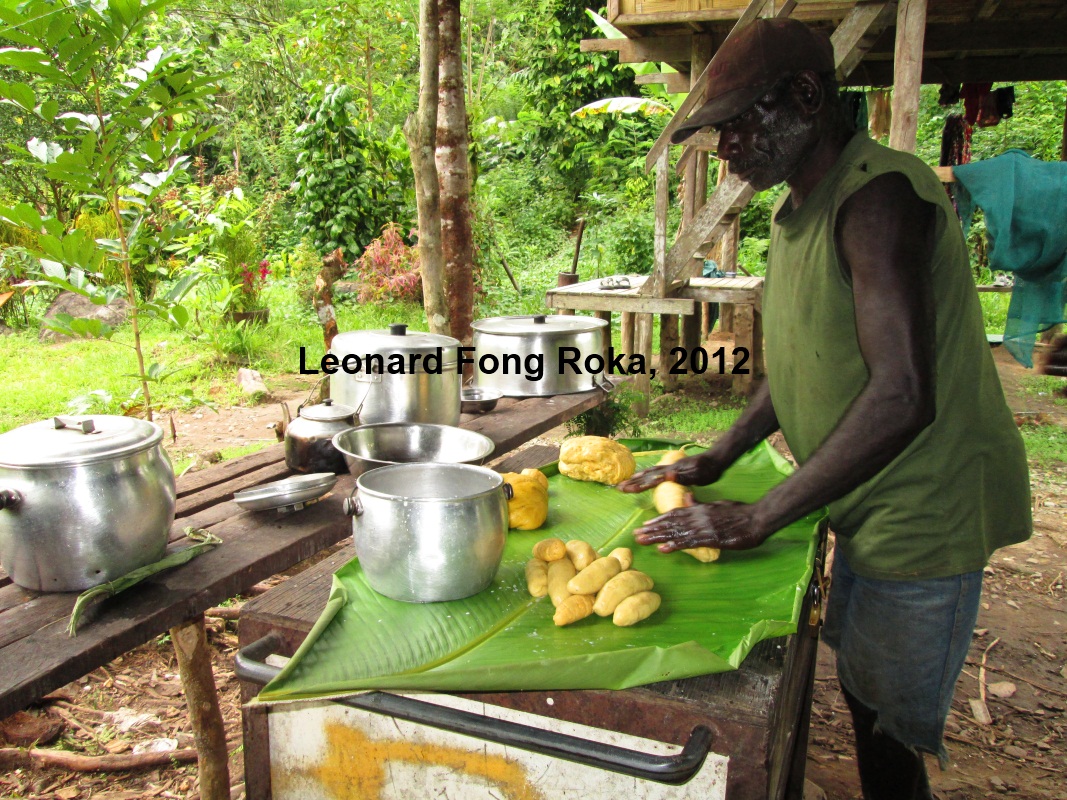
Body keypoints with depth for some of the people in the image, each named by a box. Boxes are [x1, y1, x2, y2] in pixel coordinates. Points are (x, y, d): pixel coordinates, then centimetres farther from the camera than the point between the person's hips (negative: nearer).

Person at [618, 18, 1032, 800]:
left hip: (920, 515, -9)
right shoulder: (798, 213, 9)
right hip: (866, 511, 9)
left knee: (888, 731, 4)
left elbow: (902, 397, -32)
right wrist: (716, 460, 9)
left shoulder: (877, 195, -22)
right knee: (861, 698, 20)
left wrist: (758, 518, -27)